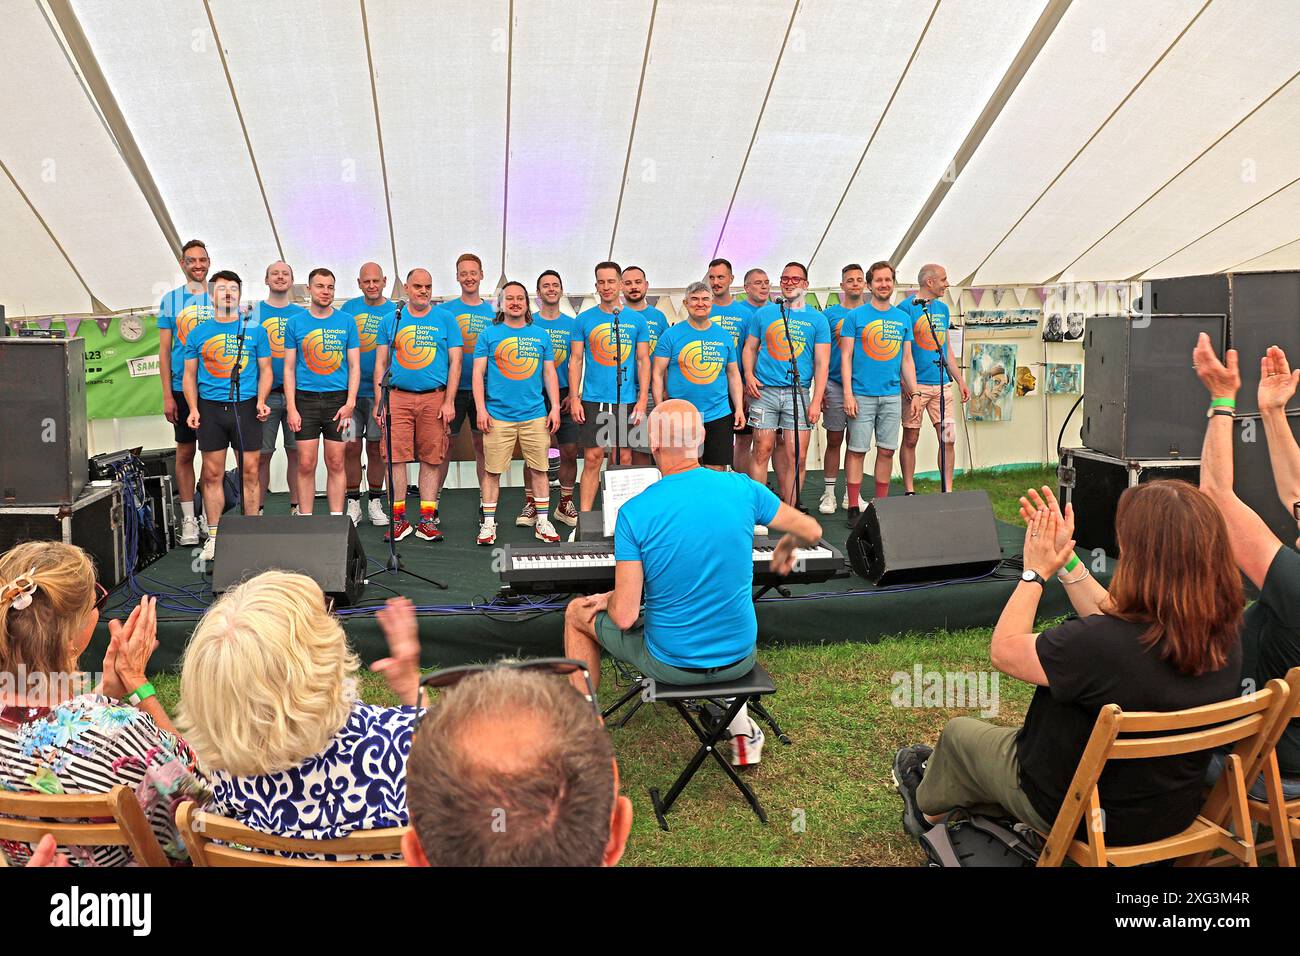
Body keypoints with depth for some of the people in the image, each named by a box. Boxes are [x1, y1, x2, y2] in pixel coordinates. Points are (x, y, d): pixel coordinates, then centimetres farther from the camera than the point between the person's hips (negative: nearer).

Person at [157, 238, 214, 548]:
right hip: (183, 388, 1)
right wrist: (167, 395, -1)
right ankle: (188, 519, 11)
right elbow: (164, 350, 6)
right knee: (185, 453, 4)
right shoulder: (170, 300, 7)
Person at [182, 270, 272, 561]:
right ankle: (213, 535, 13)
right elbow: (190, 375, 11)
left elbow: (265, 370, 7)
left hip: (245, 406, -1)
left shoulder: (255, 330, 6)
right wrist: (193, 409, -2)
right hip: (210, 407, 1)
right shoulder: (198, 333, 9)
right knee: (212, 474, 4)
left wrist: (261, 401, -9)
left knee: (250, 472, 0)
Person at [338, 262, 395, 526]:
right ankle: (353, 504, 12)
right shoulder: (348, 308, 7)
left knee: (376, 448, 5)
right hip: (349, 388, 1)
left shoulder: (394, 312, 1)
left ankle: (375, 502, 17)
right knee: (350, 447, 1)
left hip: (379, 390, -1)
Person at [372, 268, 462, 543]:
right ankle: (398, 518, 3)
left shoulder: (445, 320, 8)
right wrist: (379, 402, 3)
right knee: (396, 456, -4)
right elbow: (380, 364, 12)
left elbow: (455, 362, 4)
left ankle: (427, 518, 7)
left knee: (431, 458, 0)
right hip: (398, 396, 1)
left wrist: (449, 402, -4)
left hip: (434, 397, -1)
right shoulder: (391, 320, 12)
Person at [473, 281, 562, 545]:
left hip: (535, 415, 2)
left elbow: (550, 374, 13)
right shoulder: (489, 334, 5)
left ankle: (543, 522, 14)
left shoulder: (540, 335, 11)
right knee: (492, 470, 0)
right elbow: (478, 373, 3)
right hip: (498, 415, -2)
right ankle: (488, 523, 12)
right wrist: (481, 409, -6)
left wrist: (555, 408, 5)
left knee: (539, 469, 4)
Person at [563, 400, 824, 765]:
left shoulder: (634, 513, -19)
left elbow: (625, 617, -19)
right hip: (740, 659, 3)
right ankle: (742, 731, 33)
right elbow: (811, 531, 6)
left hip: (671, 663, -3)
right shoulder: (742, 489, -10)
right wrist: (787, 547, 28)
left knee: (577, 613, 22)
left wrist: (608, 599, 5)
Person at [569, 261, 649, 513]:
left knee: (624, 459, 6)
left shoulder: (636, 320, 5)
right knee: (592, 459, 0)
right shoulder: (584, 319, 4)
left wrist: (642, 401, -4)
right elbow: (575, 360, 5)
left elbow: (643, 361, 5)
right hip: (593, 400, -1)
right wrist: (574, 398, -4)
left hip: (627, 401, 1)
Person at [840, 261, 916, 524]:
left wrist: (915, 394, 7)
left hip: (892, 396, 4)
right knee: (857, 450, -1)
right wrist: (848, 394, -11)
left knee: (887, 451, 7)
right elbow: (846, 357, -3)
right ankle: (853, 508, 4)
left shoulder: (903, 319, 11)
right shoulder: (855, 316, 0)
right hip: (862, 394, -4)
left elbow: (907, 360, 14)